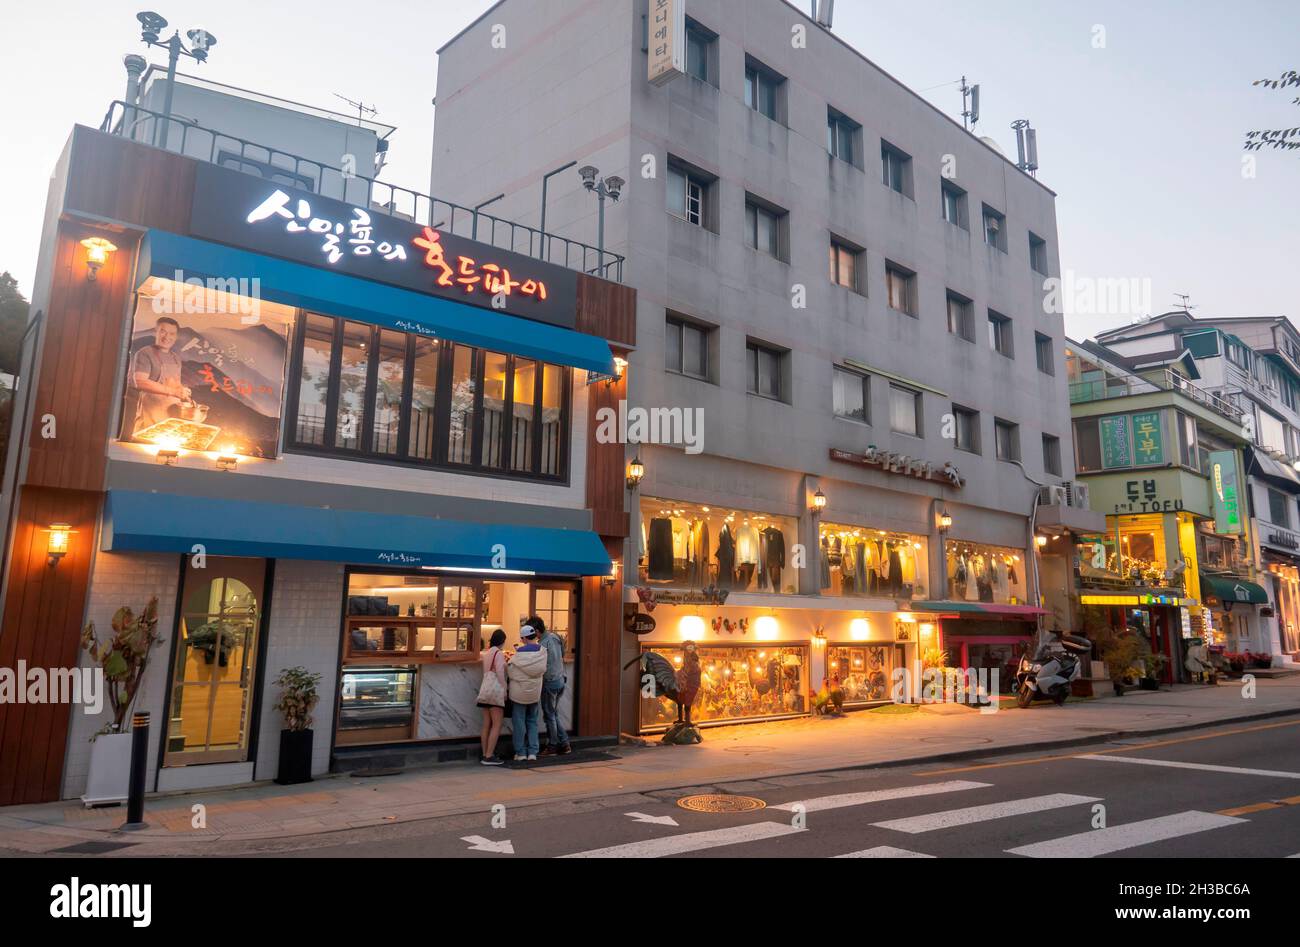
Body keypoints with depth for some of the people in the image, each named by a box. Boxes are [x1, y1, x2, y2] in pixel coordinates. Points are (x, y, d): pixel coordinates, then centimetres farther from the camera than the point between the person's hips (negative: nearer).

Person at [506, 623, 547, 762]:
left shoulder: (520, 653, -15)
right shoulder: (542, 651, -6)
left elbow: (510, 671, -7)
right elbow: (542, 669, 1)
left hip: (520, 691, -3)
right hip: (535, 691, 4)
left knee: (519, 722, 7)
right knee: (532, 721, 14)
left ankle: (521, 753, 10)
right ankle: (532, 752, 10)